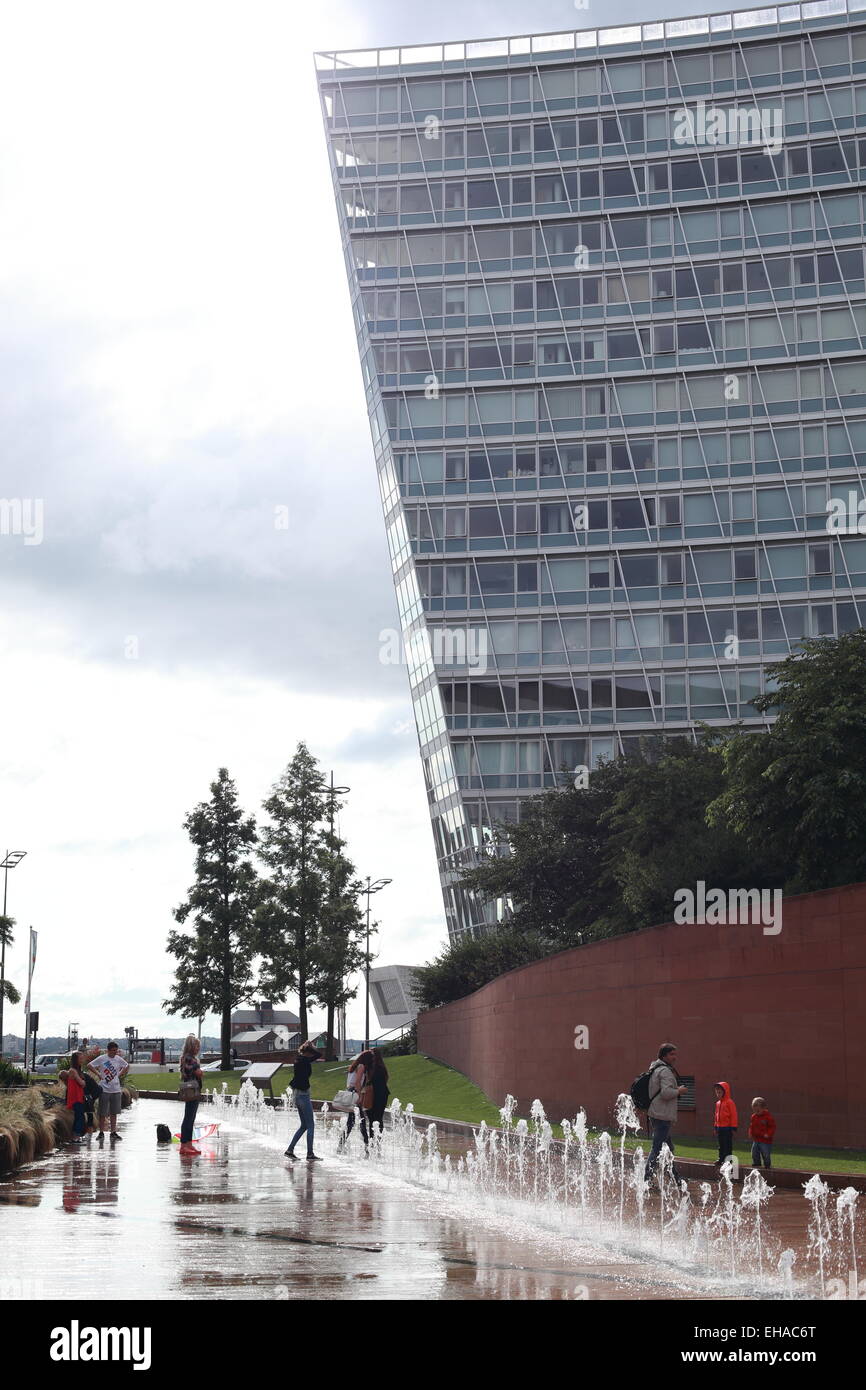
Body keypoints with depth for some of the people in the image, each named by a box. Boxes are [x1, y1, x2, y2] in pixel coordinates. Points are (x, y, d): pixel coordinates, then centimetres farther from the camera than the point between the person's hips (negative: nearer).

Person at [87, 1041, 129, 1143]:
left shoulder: (119, 1059, 6)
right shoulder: (102, 1058, -6)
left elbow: (127, 1066, 24)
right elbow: (89, 1065, -4)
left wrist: (120, 1074, 10)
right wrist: (98, 1074, -10)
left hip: (116, 1090, 4)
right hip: (105, 1090, -4)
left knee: (114, 1112, 8)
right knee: (103, 1113, 0)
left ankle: (113, 1132, 15)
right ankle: (101, 1132, 7)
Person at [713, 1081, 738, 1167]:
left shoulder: (729, 1102, -11)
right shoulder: (718, 1103, 12)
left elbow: (733, 1115, -12)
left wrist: (733, 1128, -13)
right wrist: (716, 1127, 19)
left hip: (727, 1128, -8)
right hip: (720, 1128, 8)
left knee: (727, 1145, -4)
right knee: (721, 1145, 14)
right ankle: (721, 1159, 20)